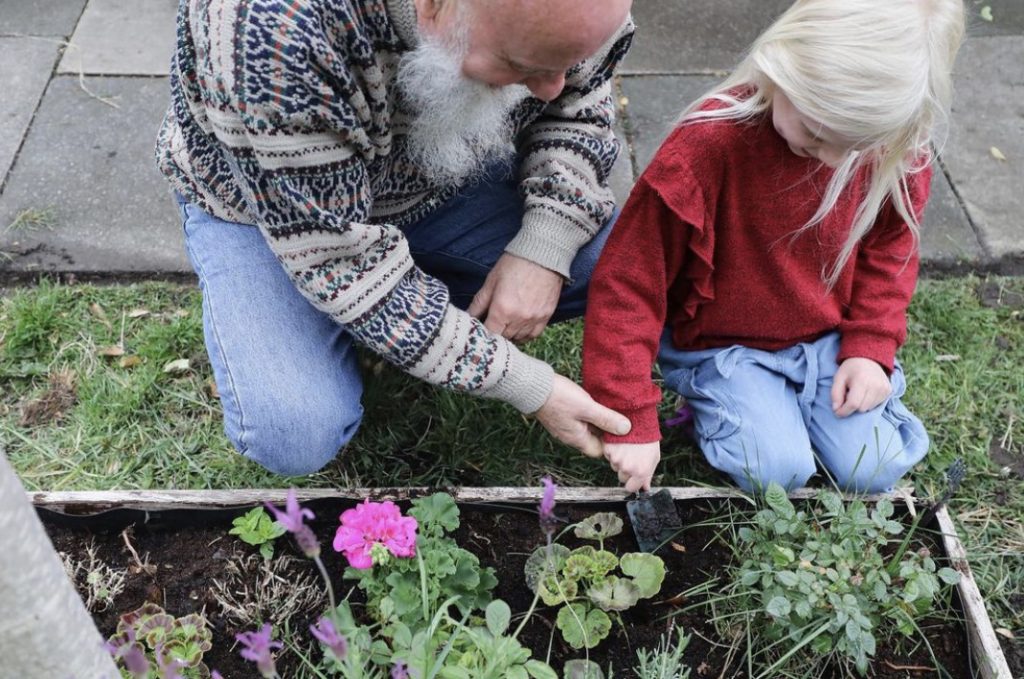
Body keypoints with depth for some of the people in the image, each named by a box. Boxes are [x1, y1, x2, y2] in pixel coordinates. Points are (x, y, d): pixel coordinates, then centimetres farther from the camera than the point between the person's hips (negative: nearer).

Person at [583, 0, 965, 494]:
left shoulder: (894, 150, -13)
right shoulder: (710, 142, -27)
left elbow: (890, 249, 7)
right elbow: (629, 280, -23)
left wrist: (870, 348, -7)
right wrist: (629, 418, -24)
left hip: (828, 340, 4)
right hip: (723, 344, -3)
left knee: (874, 469, -8)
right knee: (778, 471, -18)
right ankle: (710, 396, 11)